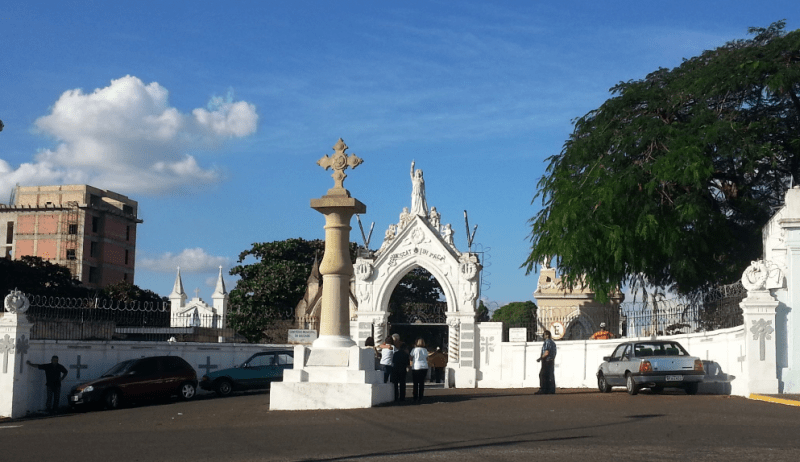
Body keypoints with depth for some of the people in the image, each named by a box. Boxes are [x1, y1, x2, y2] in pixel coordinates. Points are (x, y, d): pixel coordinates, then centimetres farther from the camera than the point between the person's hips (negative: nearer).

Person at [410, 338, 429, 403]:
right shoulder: (425, 350, 5)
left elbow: (411, 359, 0)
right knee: (422, 383, 5)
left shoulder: (414, 350, -4)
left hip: (416, 368, -2)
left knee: (415, 383, 4)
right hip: (424, 368, 2)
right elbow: (427, 359, 13)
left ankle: (415, 398, 2)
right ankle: (420, 398, 4)